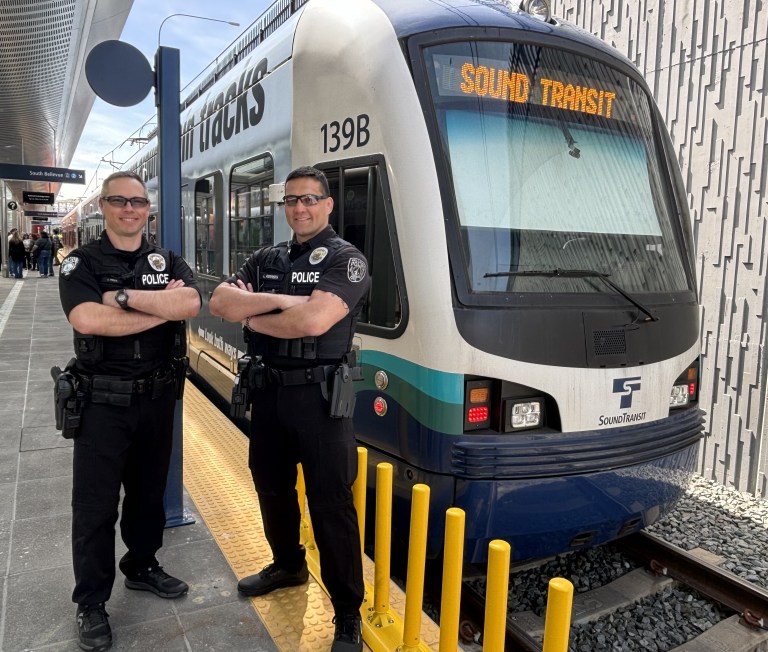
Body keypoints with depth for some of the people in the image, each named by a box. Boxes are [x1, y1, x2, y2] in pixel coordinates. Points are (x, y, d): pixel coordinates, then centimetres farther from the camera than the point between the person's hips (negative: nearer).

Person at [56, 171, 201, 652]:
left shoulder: (169, 262, 5)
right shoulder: (81, 263, -4)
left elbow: (191, 305, -16)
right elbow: (87, 320, -24)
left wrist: (124, 295, -21)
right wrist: (162, 307, -20)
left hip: (157, 397, 3)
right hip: (102, 401, -3)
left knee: (149, 491, 18)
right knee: (95, 504, 6)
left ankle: (142, 567, 40)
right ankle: (91, 602, 23)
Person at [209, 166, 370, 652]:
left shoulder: (345, 259, -9)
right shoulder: (266, 260, 11)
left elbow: (314, 321, -24)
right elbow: (220, 302, -3)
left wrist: (252, 317, -8)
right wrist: (279, 301, -17)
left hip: (319, 396, -6)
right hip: (268, 391, 7)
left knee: (330, 503, 0)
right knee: (272, 486, 21)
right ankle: (288, 564, 46)